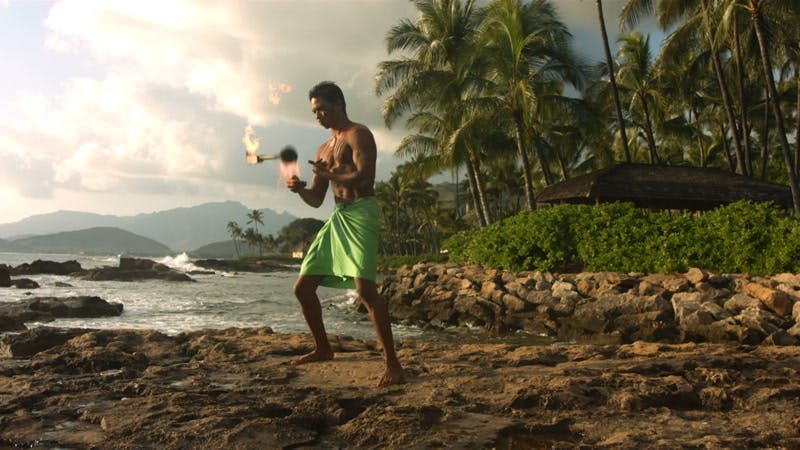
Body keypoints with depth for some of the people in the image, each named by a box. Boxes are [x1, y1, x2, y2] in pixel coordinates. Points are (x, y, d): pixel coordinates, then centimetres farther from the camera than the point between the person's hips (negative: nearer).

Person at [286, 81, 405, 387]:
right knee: (303, 287, 9)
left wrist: (329, 174, -8)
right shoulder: (324, 150, 23)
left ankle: (393, 364, -19)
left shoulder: (358, 134, -1)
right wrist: (300, 189, 1)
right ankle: (323, 349, 27)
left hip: (361, 212, -9)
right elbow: (316, 200, 22)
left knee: (364, 287, -23)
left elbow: (364, 175, -18)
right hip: (337, 217, 9)